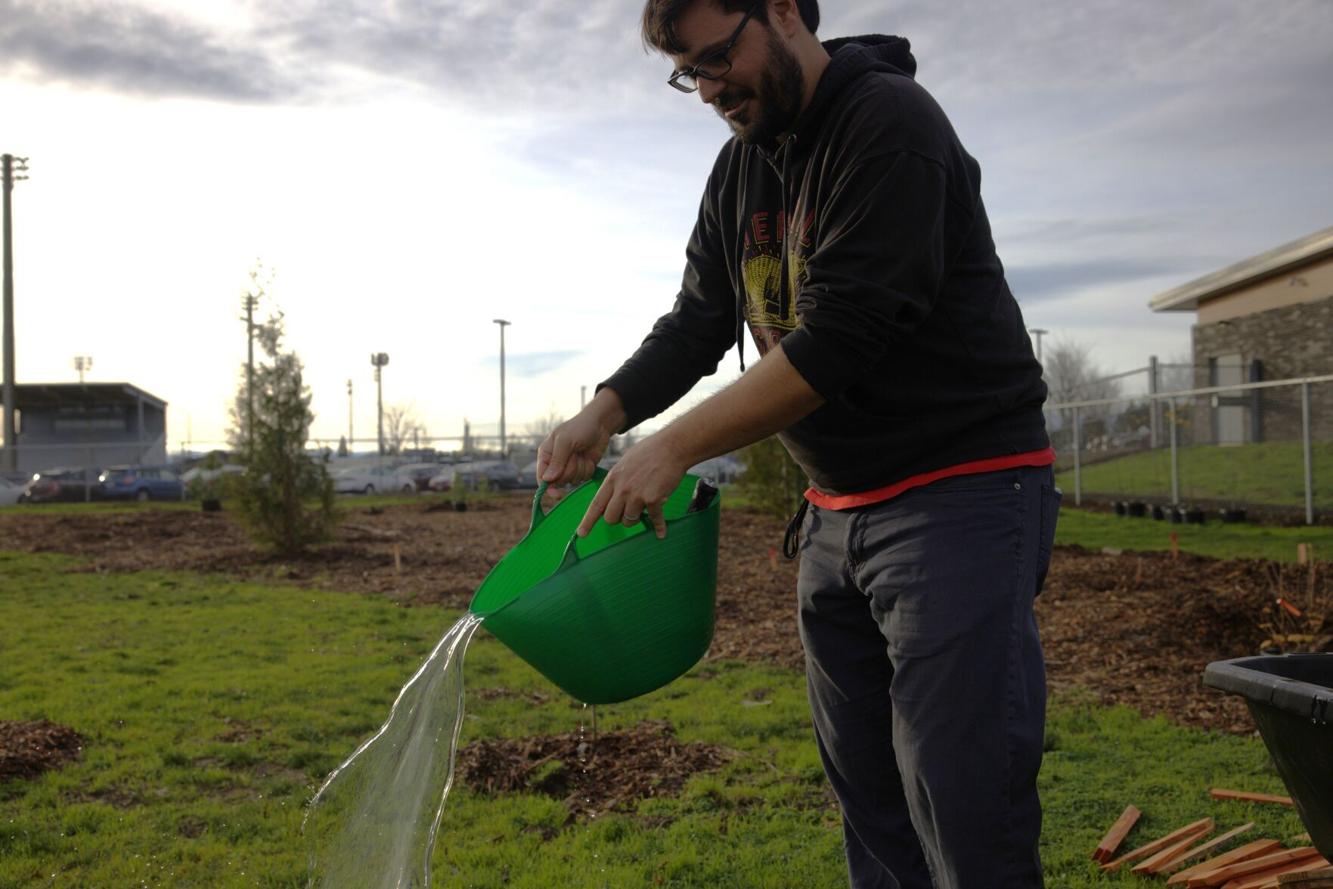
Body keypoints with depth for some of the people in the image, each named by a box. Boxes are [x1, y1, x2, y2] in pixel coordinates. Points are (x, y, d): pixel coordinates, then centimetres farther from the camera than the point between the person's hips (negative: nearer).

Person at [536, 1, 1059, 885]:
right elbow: (697, 321, 12)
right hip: (838, 511, 8)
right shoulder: (742, 164, 12)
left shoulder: (890, 122, -14)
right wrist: (608, 409, -7)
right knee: (869, 803, 13)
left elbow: (841, 336, -22)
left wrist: (675, 446, -19)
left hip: (960, 494, -8)